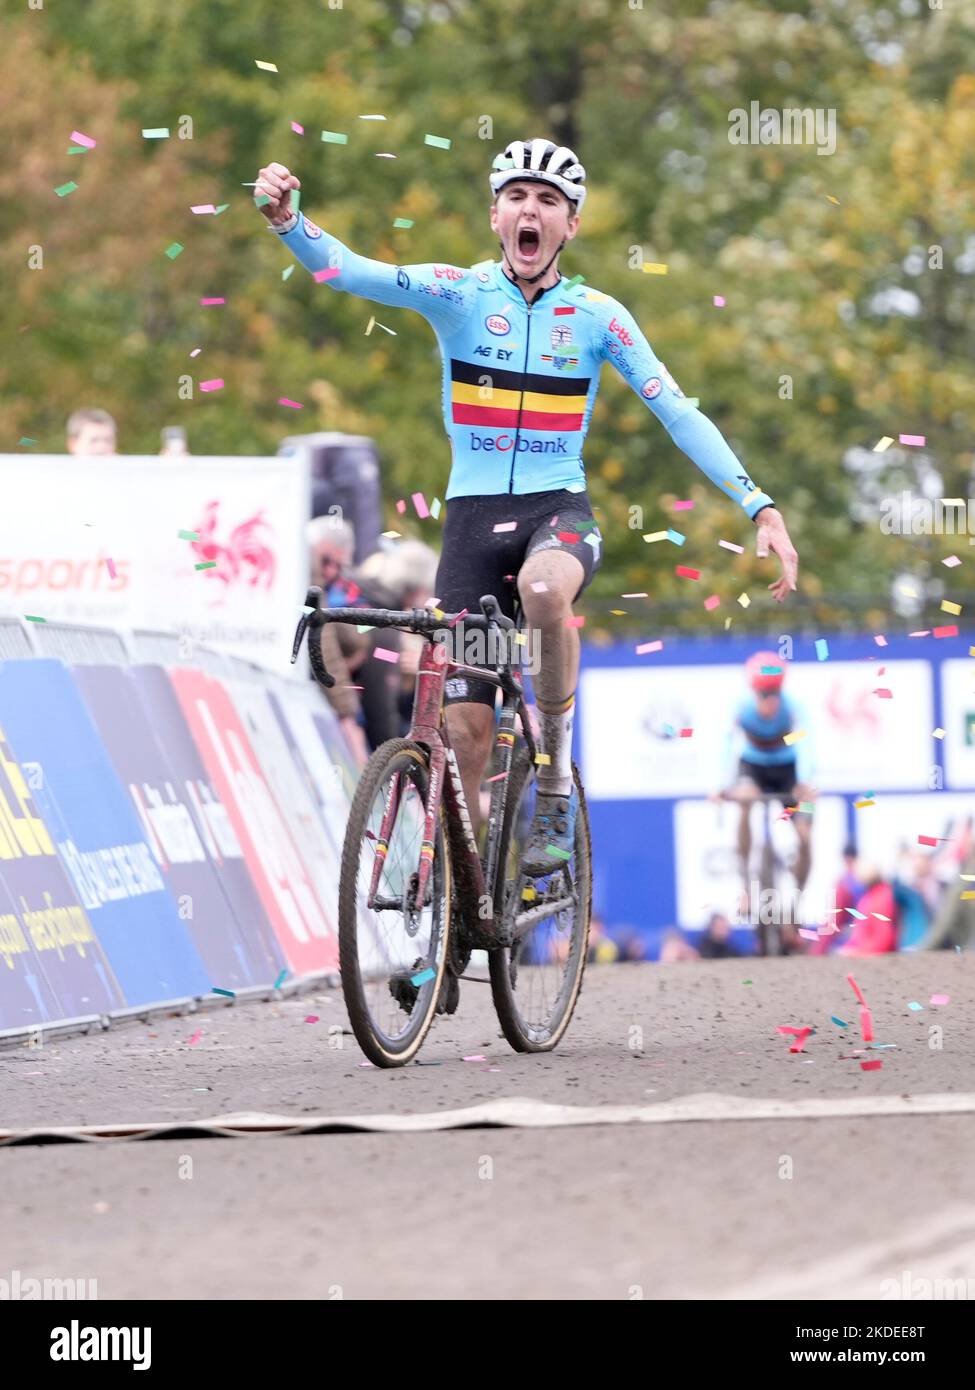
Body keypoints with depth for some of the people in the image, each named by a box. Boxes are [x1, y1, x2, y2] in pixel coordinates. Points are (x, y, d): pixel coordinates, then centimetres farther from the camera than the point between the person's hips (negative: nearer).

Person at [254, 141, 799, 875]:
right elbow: (347, 270, -17)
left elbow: (680, 415, 0)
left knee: (544, 589, -37)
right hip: (474, 515, 1)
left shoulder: (597, 316, 0)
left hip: (559, 510, -1)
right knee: (466, 727, -6)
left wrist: (763, 509, -9)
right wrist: (288, 221, -38)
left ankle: (557, 762, -16)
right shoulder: (459, 292, -2)